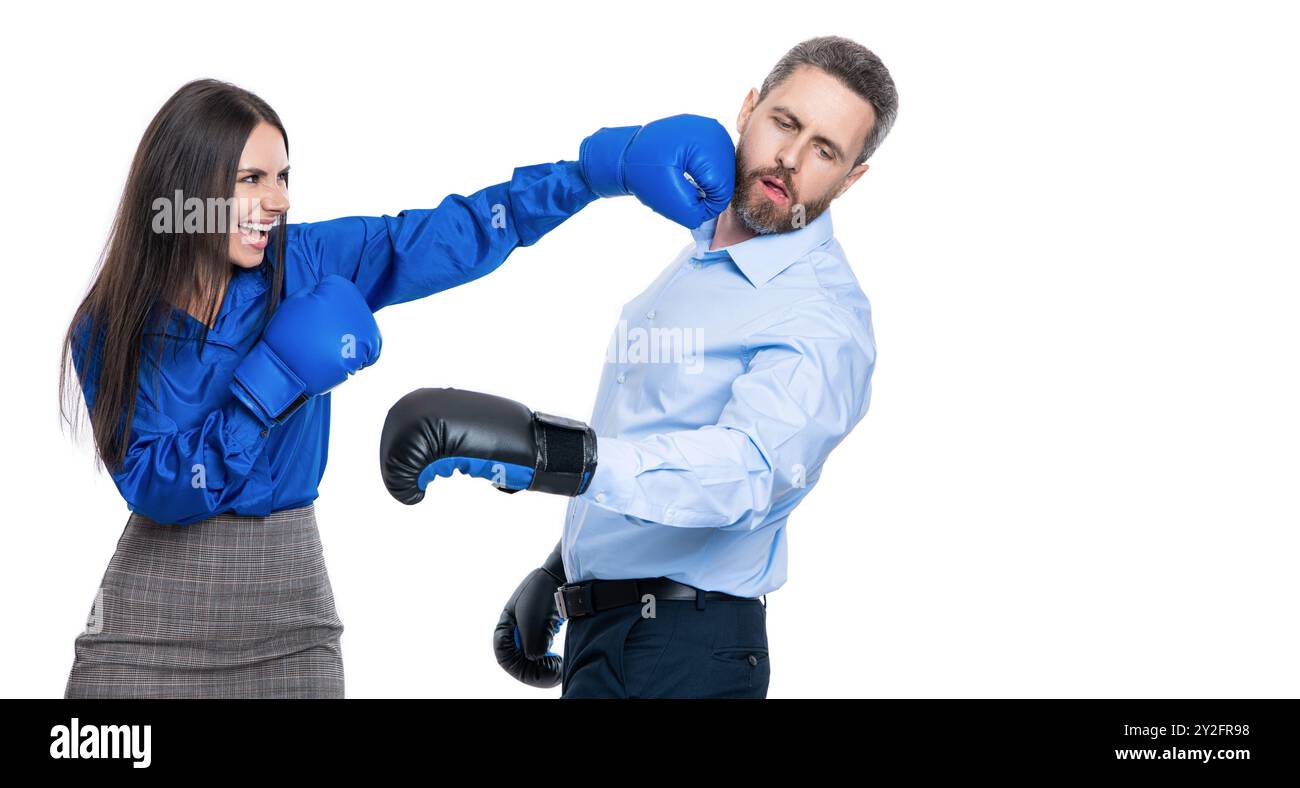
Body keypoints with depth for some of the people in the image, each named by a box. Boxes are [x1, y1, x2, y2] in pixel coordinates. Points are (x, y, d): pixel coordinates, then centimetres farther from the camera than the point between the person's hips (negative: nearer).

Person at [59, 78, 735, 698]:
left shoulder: (304, 266, -4)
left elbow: (453, 234, -5)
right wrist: (272, 381, -23)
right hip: (158, 617, -2)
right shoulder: (112, 332, -8)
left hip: (291, 603, 2)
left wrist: (606, 164, -12)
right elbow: (158, 491, -15)